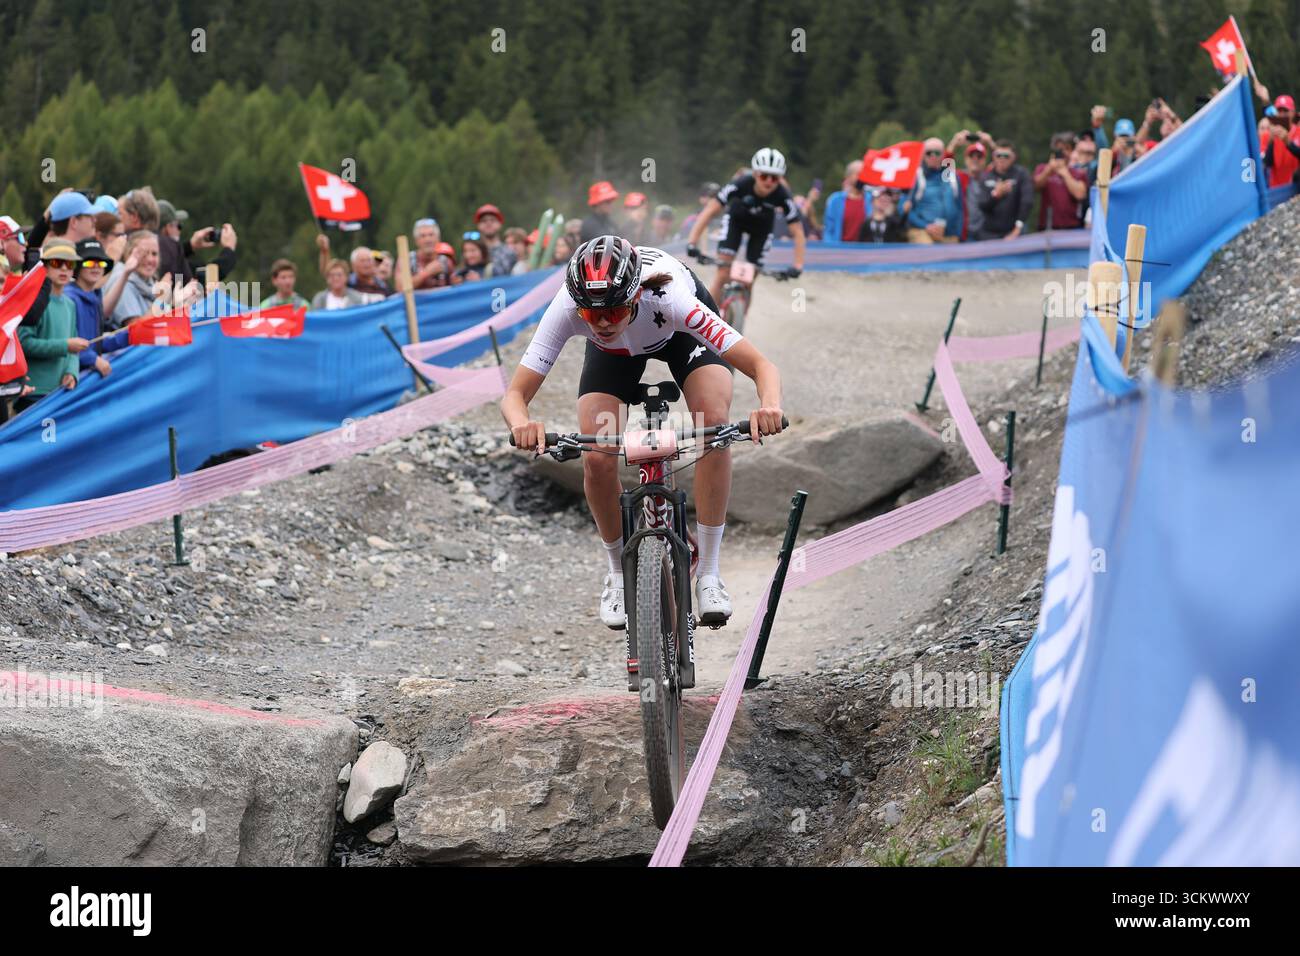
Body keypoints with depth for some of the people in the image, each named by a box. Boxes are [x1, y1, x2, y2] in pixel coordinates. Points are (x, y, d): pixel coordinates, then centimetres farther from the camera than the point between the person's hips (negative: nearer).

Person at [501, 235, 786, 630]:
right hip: (615, 352, 2)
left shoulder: (667, 297, -44)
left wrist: (769, 406, -66)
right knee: (597, 461, -17)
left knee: (714, 423, -28)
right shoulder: (567, 309, -39)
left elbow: (762, 367, -44)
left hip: (680, 332, -2)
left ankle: (708, 575, -16)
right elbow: (515, 394, -36)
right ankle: (619, 575, 11)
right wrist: (522, 423, -60)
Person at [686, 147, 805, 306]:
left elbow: (798, 232, -27)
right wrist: (692, 242, -44)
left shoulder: (783, 196, -34)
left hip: (761, 226, 1)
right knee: (723, 273, -16)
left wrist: (798, 265, -38)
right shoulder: (740, 185, -37)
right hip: (736, 219, -1)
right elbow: (709, 211, -36)